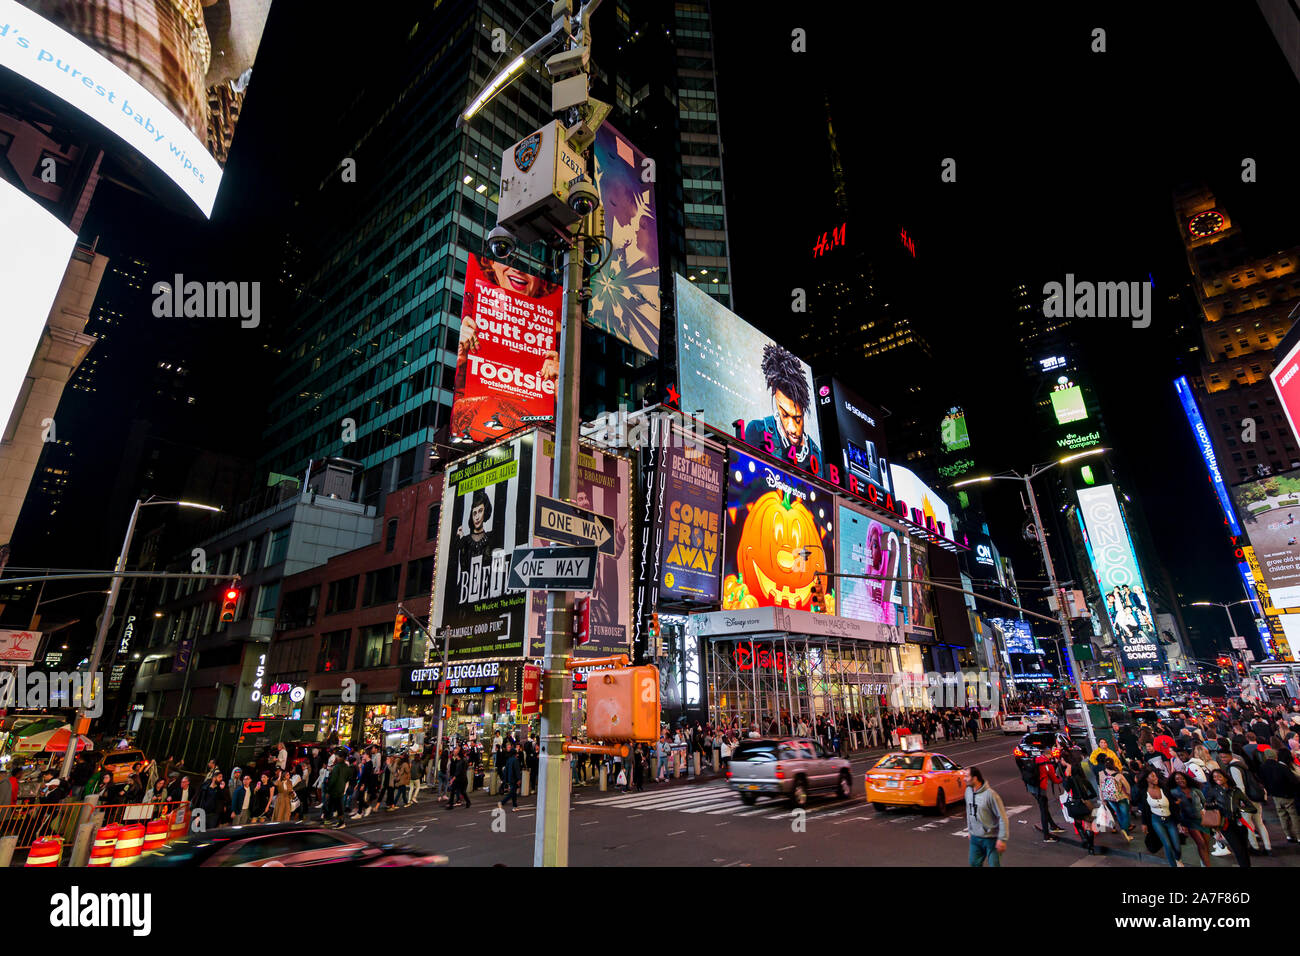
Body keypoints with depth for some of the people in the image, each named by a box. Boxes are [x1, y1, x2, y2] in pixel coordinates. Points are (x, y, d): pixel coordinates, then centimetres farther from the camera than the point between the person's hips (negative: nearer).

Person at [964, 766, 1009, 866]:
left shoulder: (990, 794, -22)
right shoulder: (968, 791, 0)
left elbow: (1002, 817, -18)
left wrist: (1002, 839, -17)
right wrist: (969, 830, 17)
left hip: (991, 838, -6)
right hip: (975, 837, 6)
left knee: (994, 864, 4)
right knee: (974, 863, 13)